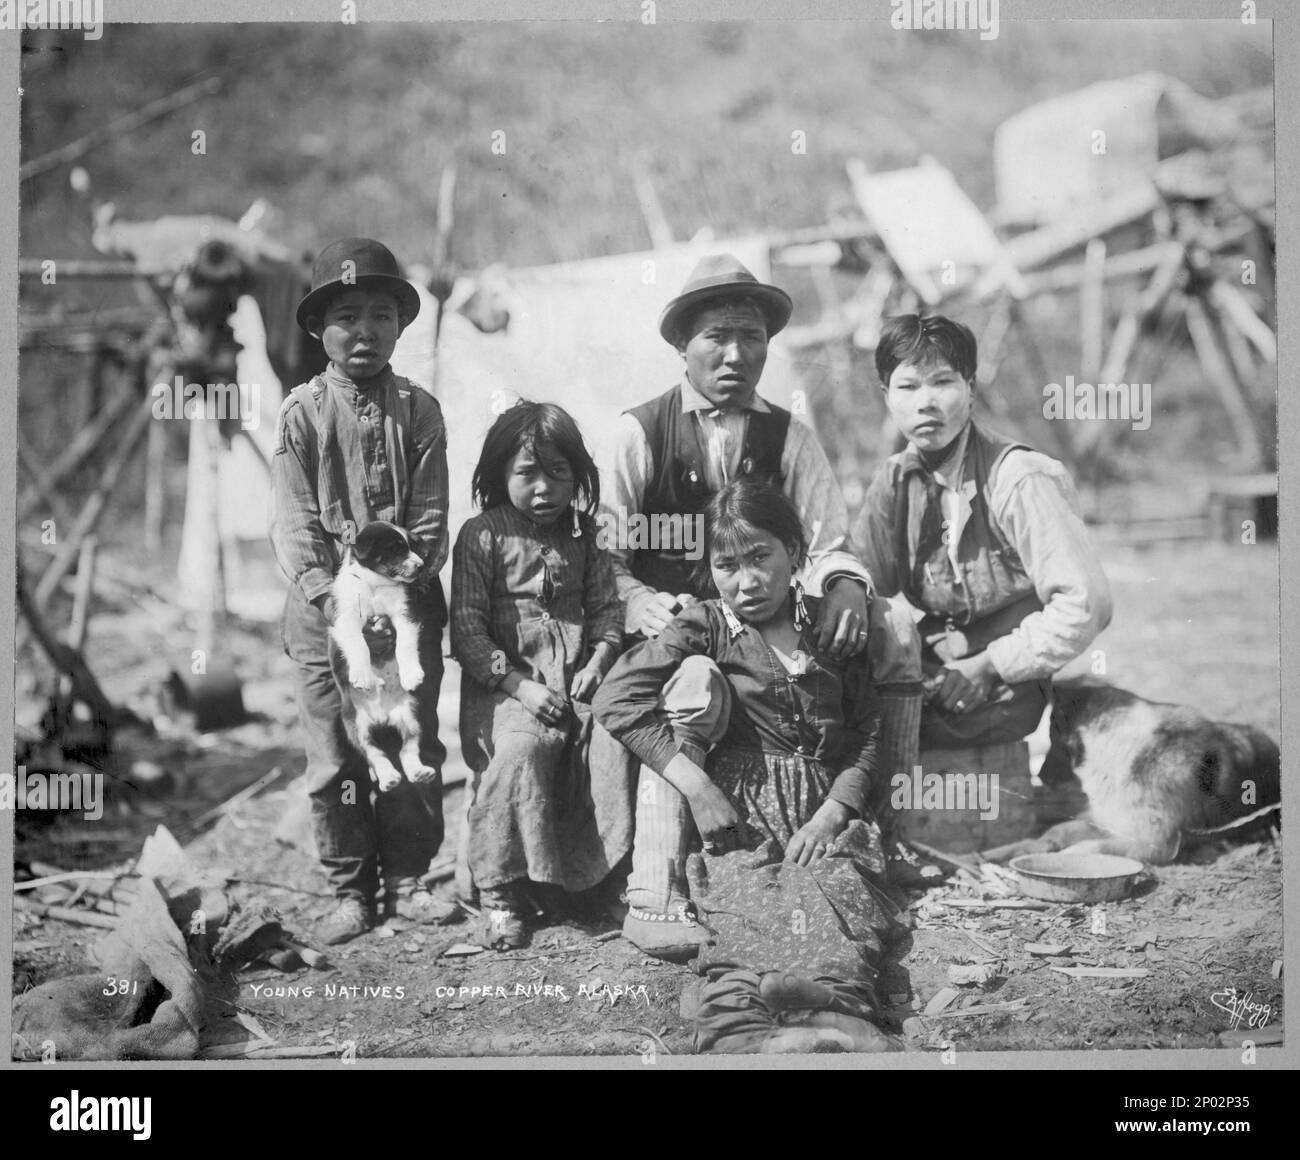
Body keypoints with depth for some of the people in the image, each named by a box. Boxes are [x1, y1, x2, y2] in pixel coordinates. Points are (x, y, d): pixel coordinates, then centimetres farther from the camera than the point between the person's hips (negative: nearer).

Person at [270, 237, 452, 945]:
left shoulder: (418, 411, 2)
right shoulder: (302, 413, -1)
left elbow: (429, 516, -1)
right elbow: (294, 522, -6)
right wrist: (330, 594, -18)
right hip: (324, 605, -1)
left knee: (414, 748, 7)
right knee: (334, 759, 4)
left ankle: (405, 879, 21)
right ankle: (350, 891, 16)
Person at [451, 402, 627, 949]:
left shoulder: (582, 537, 14)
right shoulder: (481, 536, 0)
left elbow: (607, 608, 15)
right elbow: (466, 626, -5)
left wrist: (598, 663, -6)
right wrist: (518, 684, -15)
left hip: (576, 680, 4)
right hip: (503, 684, -4)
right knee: (523, 747, -33)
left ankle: (600, 875, -9)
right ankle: (499, 892, -20)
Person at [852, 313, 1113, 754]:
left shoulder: (1019, 481, -17)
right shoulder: (895, 479, 4)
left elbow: (1084, 603, -22)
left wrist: (989, 666, -18)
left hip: (1009, 685, -6)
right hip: (935, 672, 6)